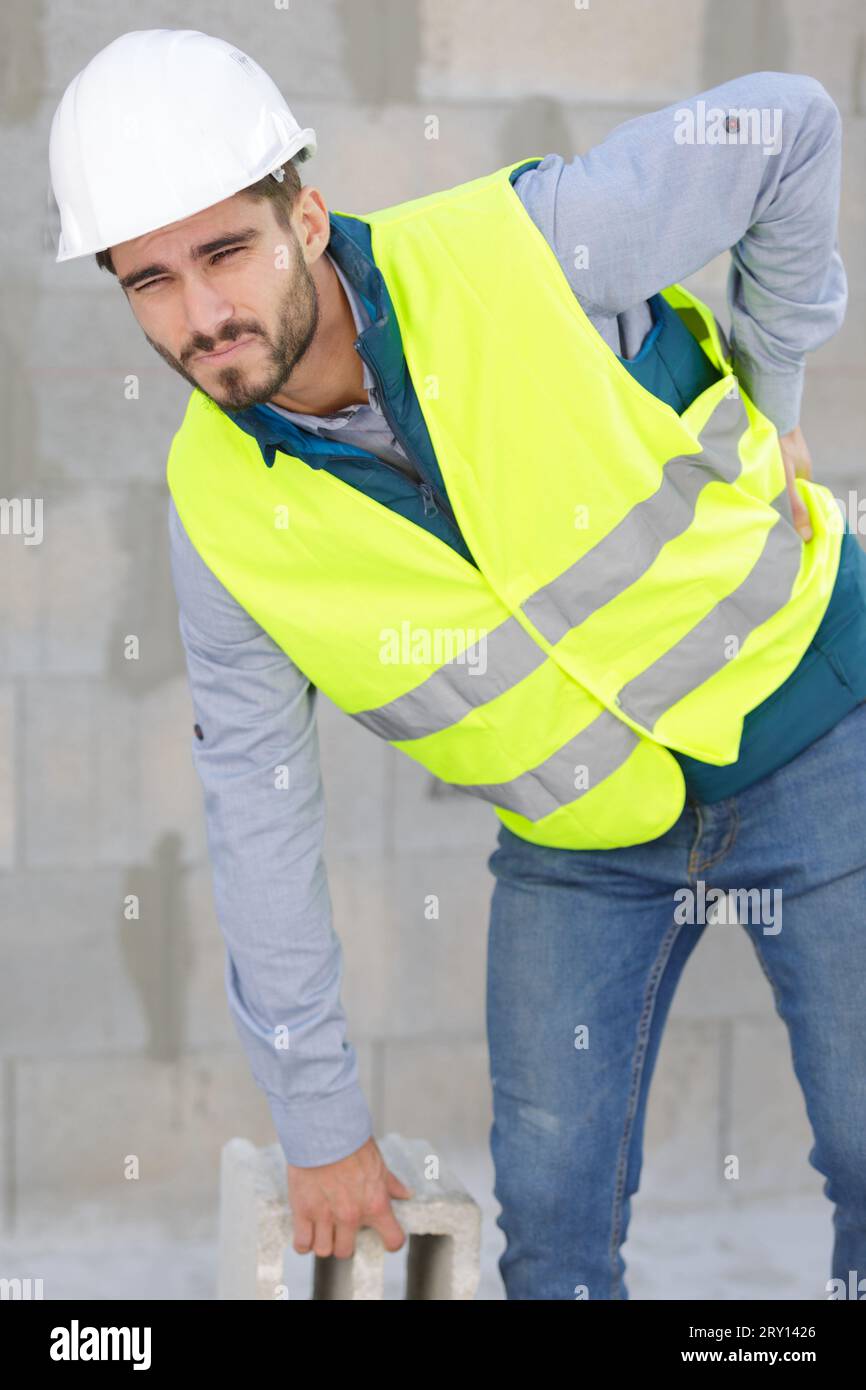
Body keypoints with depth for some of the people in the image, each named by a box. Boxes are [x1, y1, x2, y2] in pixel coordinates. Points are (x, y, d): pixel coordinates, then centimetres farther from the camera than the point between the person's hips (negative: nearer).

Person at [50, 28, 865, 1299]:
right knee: (551, 1202, 2)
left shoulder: (528, 247, -25)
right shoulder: (220, 509, -14)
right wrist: (321, 1125, 1)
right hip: (582, 842, 3)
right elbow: (259, 813, -5)